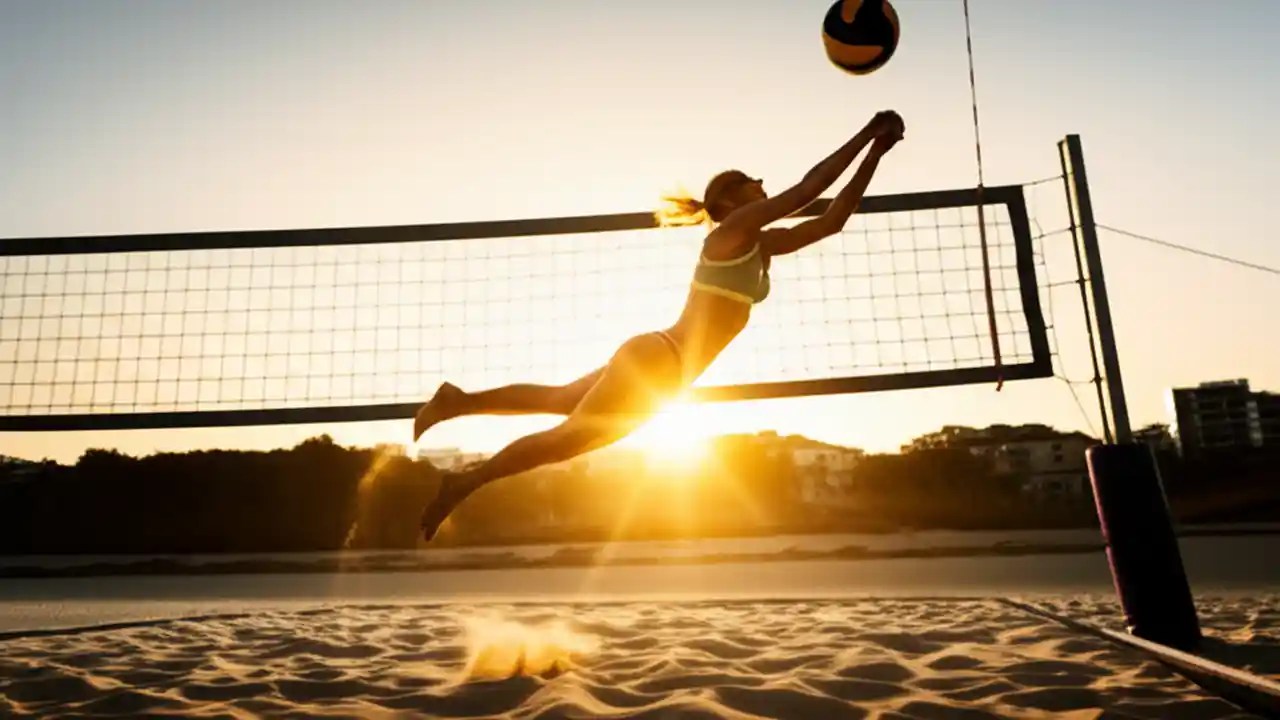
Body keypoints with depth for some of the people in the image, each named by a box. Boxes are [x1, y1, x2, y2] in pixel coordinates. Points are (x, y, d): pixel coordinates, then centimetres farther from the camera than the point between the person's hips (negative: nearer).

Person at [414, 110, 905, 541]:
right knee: (568, 439, -1)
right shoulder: (731, 230, -11)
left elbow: (833, 219, 14)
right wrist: (866, 135, -6)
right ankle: (463, 483, 10)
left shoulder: (763, 246, 13)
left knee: (558, 401, 21)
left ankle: (458, 401, 30)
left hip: (656, 364, 9)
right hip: (655, 361, -9)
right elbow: (805, 191, -15)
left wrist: (875, 152, 10)